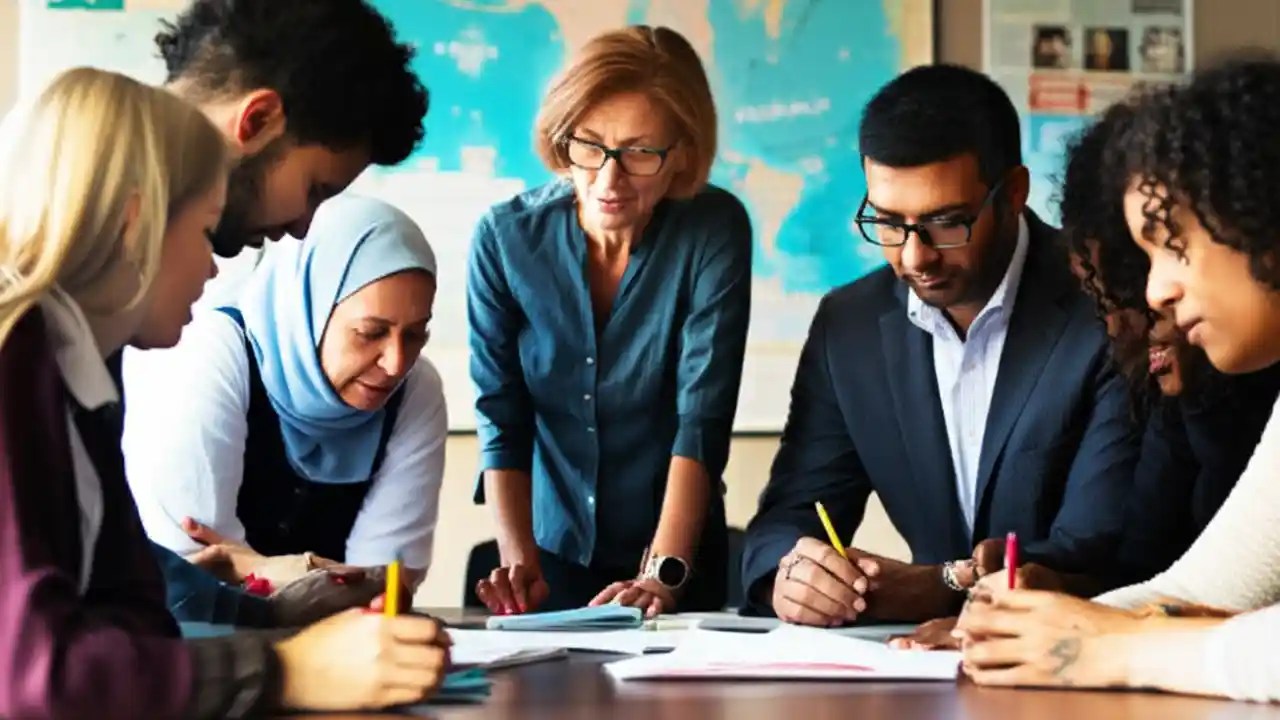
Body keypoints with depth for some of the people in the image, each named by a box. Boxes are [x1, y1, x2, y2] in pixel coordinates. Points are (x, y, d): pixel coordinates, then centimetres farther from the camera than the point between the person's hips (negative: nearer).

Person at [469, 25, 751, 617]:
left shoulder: (715, 231, -10)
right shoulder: (506, 237, -7)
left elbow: (703, 417, -16)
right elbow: (502, 418, -6)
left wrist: (662, 575, -26)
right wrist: (519, 561, -19)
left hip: (680, 565, -1)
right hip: (553, 556, 1)